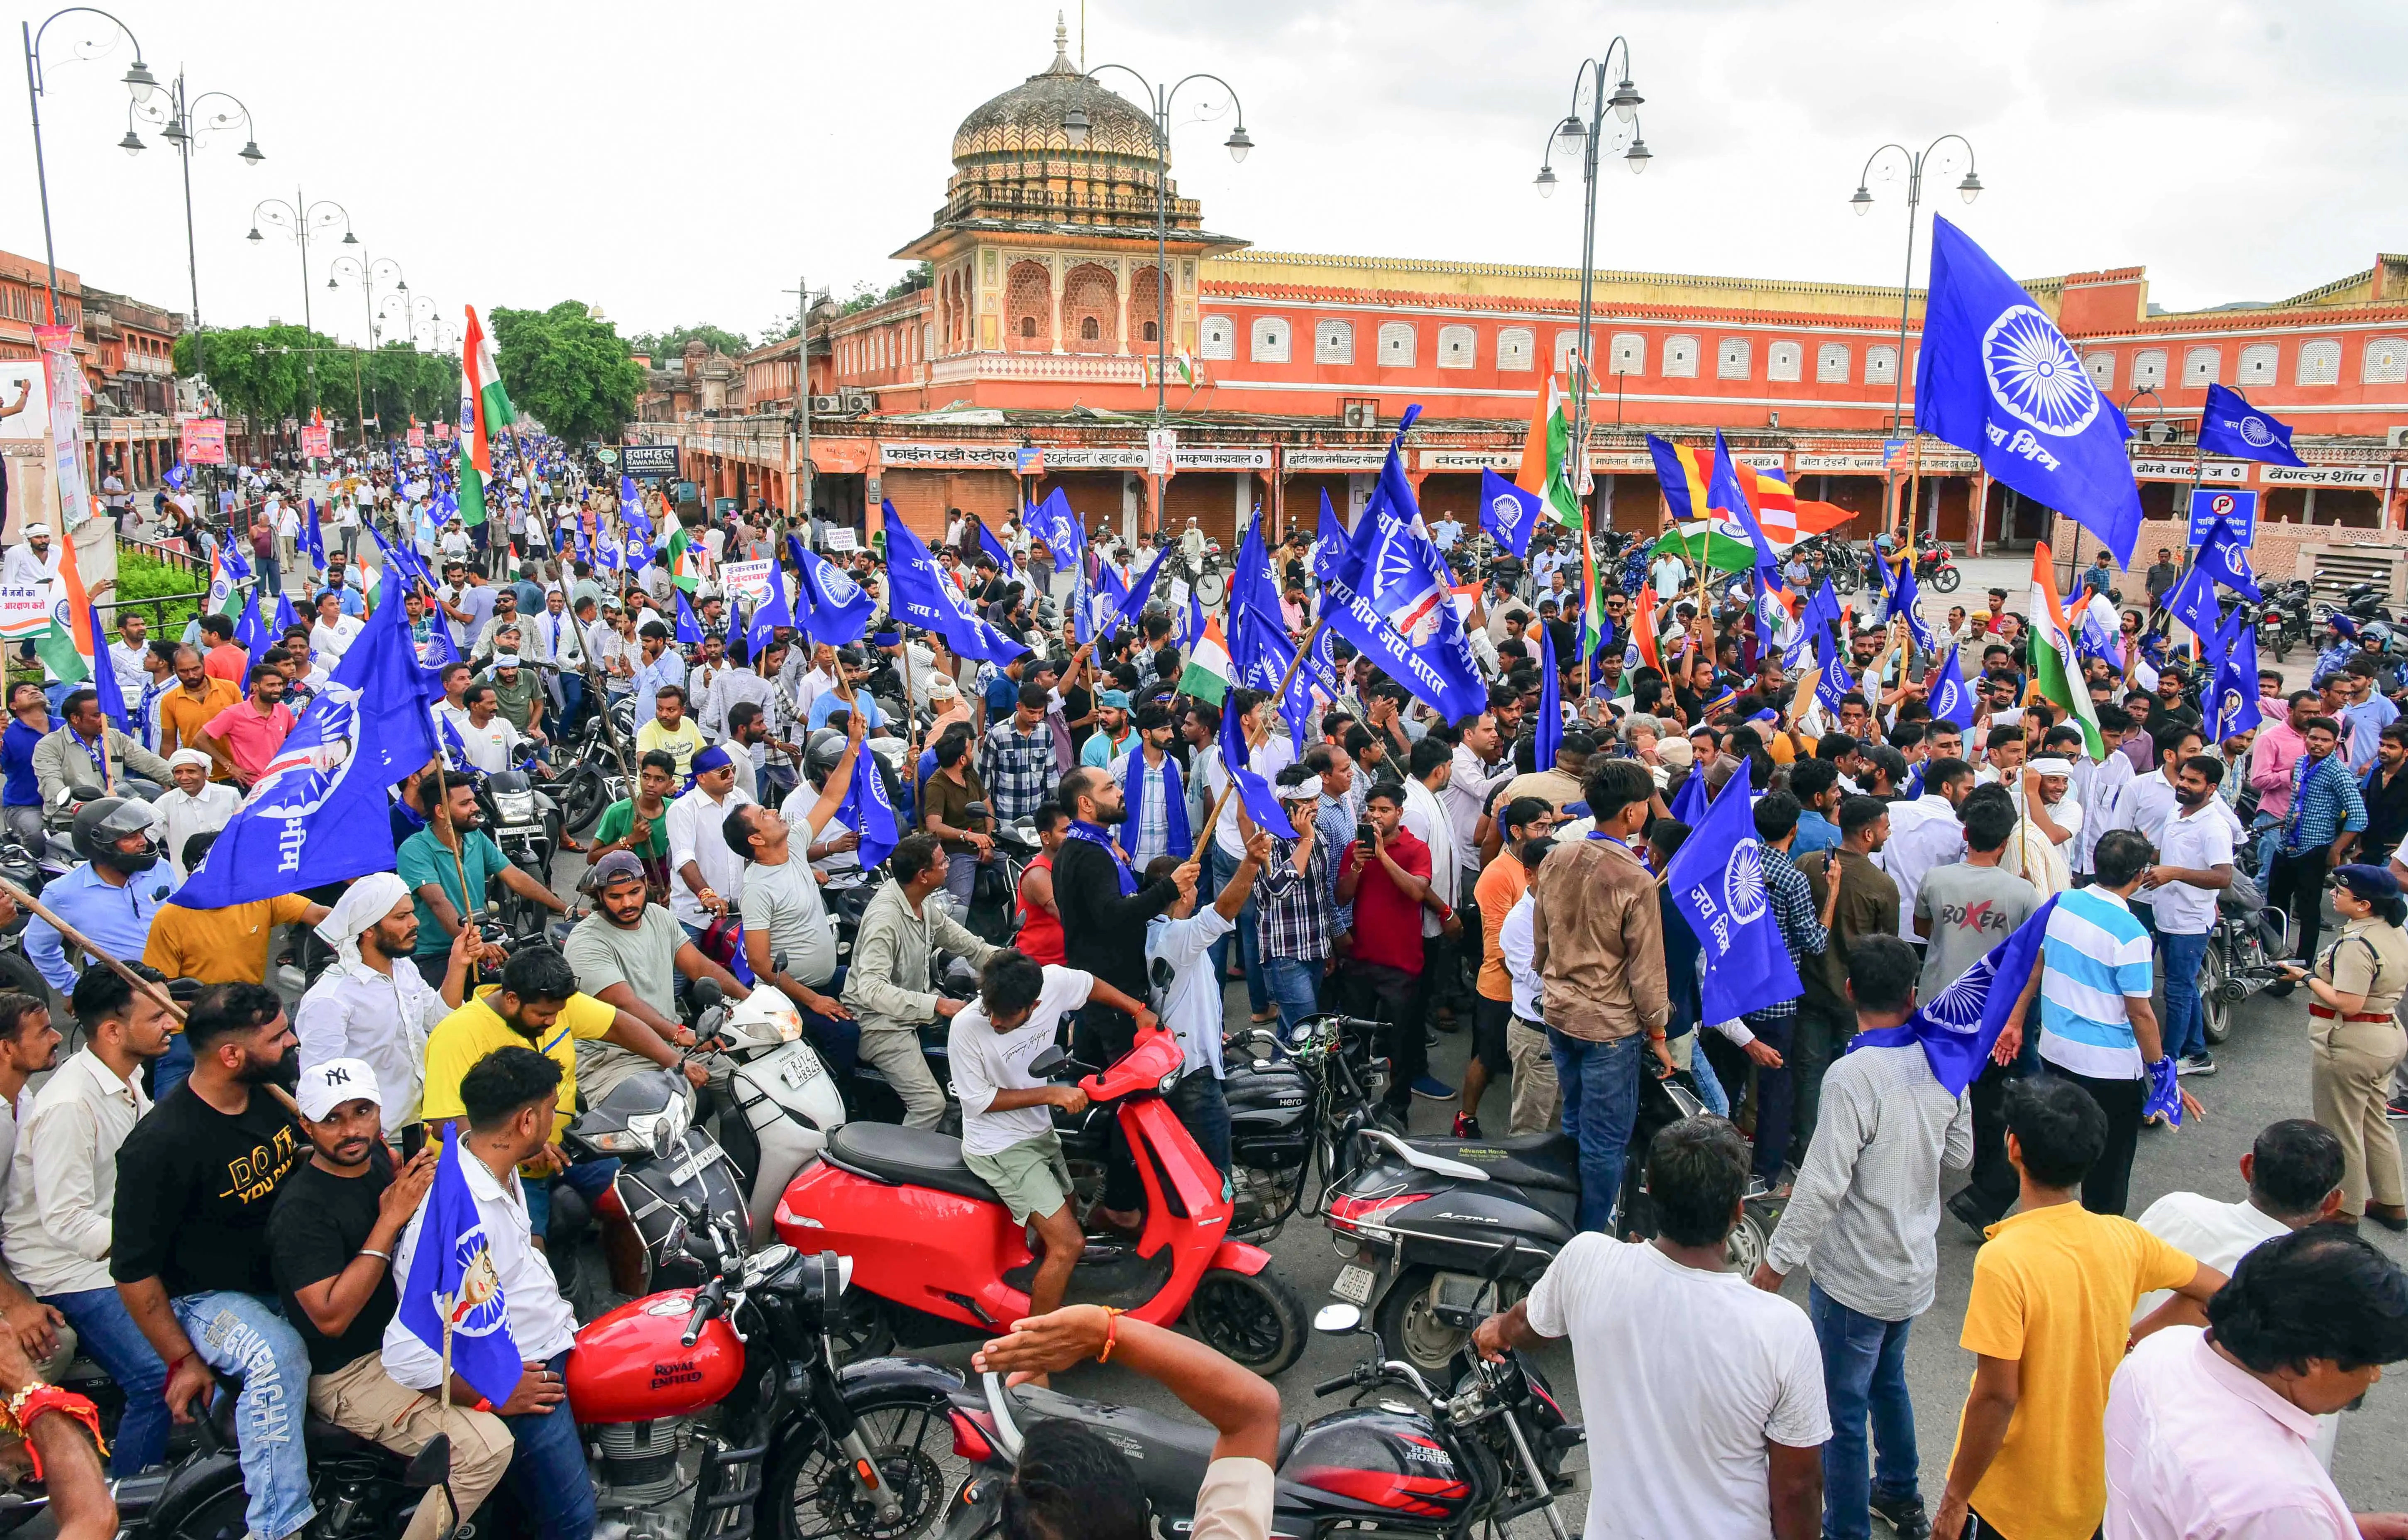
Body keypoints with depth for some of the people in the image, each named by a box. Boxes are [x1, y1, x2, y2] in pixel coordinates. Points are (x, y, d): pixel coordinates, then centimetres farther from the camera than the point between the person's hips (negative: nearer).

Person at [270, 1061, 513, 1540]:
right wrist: (390, 1220, -30)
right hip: (350, 1373, -9)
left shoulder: (379, 1156, 0)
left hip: (407, 1330, 9)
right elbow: (330, 1317, -30)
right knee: (486, 1449, -24)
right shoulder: (301, 1210, -23)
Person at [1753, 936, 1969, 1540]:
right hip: (1915, 1270, 8)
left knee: (1842, 1411, 7)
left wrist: (1776, 1262, -17)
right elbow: (1959, 1153, 9)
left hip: (1853, 1280, -8)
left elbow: (1821, 1186, -26)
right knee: (1887, 1381, 29)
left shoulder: (1852, 1077, -27)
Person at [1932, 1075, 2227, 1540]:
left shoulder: (2003, 1261, -27)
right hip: (2091, 1492, 5)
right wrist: (2130, 1340, 5)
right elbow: (2217, 1290, 6)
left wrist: (1955, 1497, -13)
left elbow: (1996, 1397, -24)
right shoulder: (2123, 1238, -9)